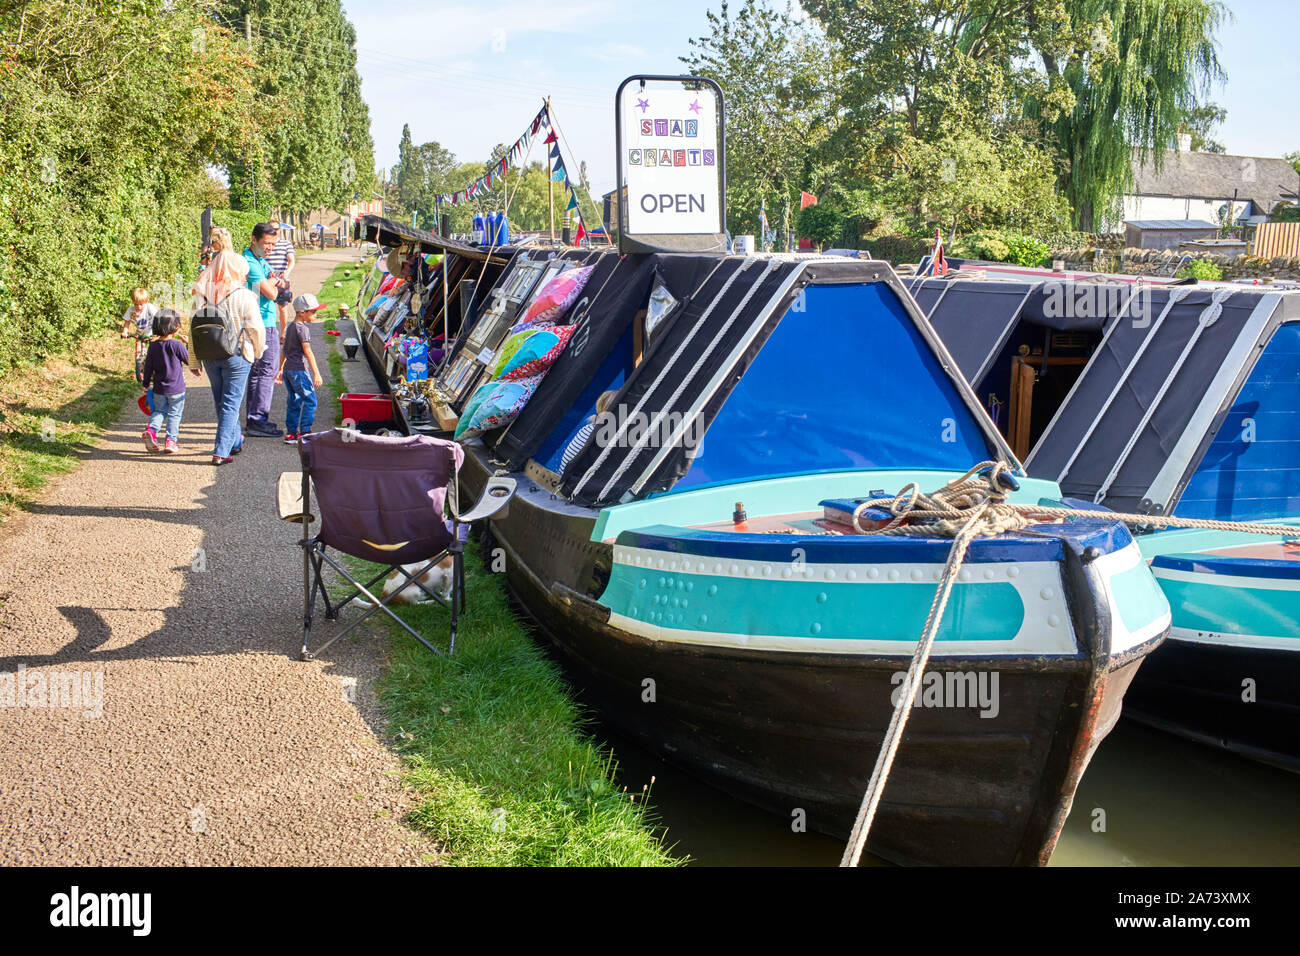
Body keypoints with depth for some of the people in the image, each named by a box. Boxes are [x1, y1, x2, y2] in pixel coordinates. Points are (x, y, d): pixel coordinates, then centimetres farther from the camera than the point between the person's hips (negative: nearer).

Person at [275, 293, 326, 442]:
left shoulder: (291, 327, 16)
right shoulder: (302, 328, -13)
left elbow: (285, 350, 23)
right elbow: (307, 352, -18)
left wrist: (281, 369, 31)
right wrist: (316, 373, -19)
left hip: (288, 369, 9)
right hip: (299, 370, -9)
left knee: (293, 401, 12)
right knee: (310, 401, -7)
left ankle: (291, 432, 13)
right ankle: (304, 432, -10)